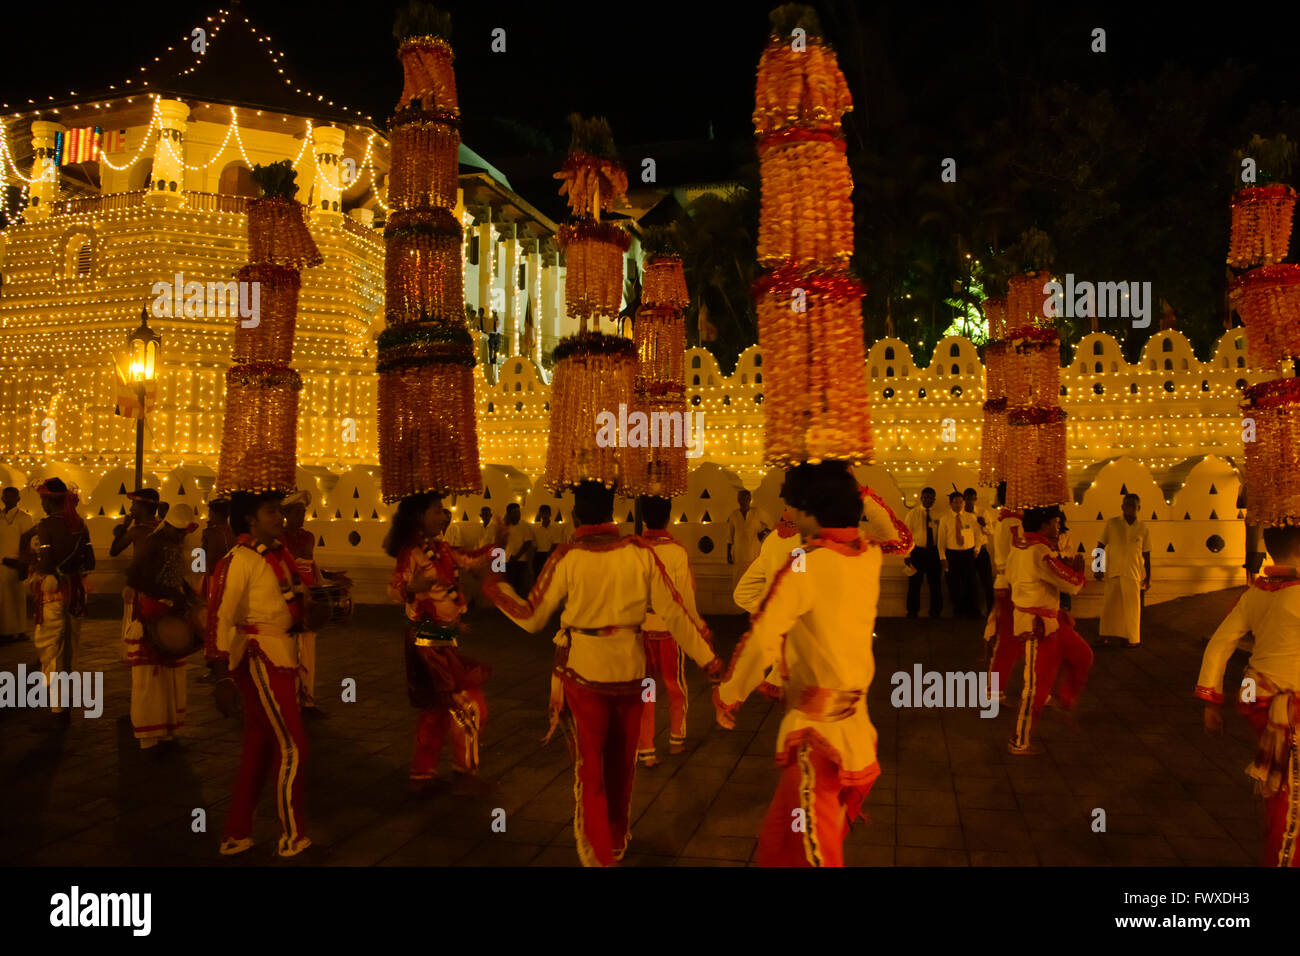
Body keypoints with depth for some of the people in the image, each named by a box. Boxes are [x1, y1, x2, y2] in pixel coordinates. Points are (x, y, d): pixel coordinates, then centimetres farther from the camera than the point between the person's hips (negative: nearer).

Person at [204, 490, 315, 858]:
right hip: (259, 659, -8)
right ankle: (293, 838, 10)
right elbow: (220, 617, -20)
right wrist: (222, 674, -25)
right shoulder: (238, 561, -14)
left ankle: (237, 836, 27)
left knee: (258, 746, 15)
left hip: (281, 658, 8)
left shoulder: (280, 553, 9)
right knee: (291, 747, -3)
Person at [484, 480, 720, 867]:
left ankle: (597, 855, 17)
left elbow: (532, 617, -5)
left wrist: (498, 589, 12)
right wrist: (705, 656, 1)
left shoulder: (566, 557, -12)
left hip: (584, 673, -2)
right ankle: (617, 843, 39)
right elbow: (673, 611, -7)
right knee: (621, 764, 21)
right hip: (630, 672, 3)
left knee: (589, 769, 14)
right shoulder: (640, 551, -8)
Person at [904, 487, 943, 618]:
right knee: (914, 584, 3)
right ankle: (912, 612, 16)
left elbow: (940, 536, 8)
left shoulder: (937, 515, 5)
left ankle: (935, 612, 20)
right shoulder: (912, 514, 0)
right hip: (917, 552, -2)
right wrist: (907, 555, -8)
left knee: (935, 583, 8)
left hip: (933, 552, 2)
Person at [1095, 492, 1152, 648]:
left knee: (1131, 606, 4)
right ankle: (1107, 635, 18)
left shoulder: (1143, 528, 2)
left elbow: (1146, 555, 8)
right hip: (1113, 571, 0)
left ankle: (1131, 638, 15)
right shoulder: (1112, 524, 0)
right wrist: (1098, 568, -1)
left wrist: (1148, 577, 8)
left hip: (1134, 573, 0)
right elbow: (1100, 547, 4)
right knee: (1110, 605, 3)